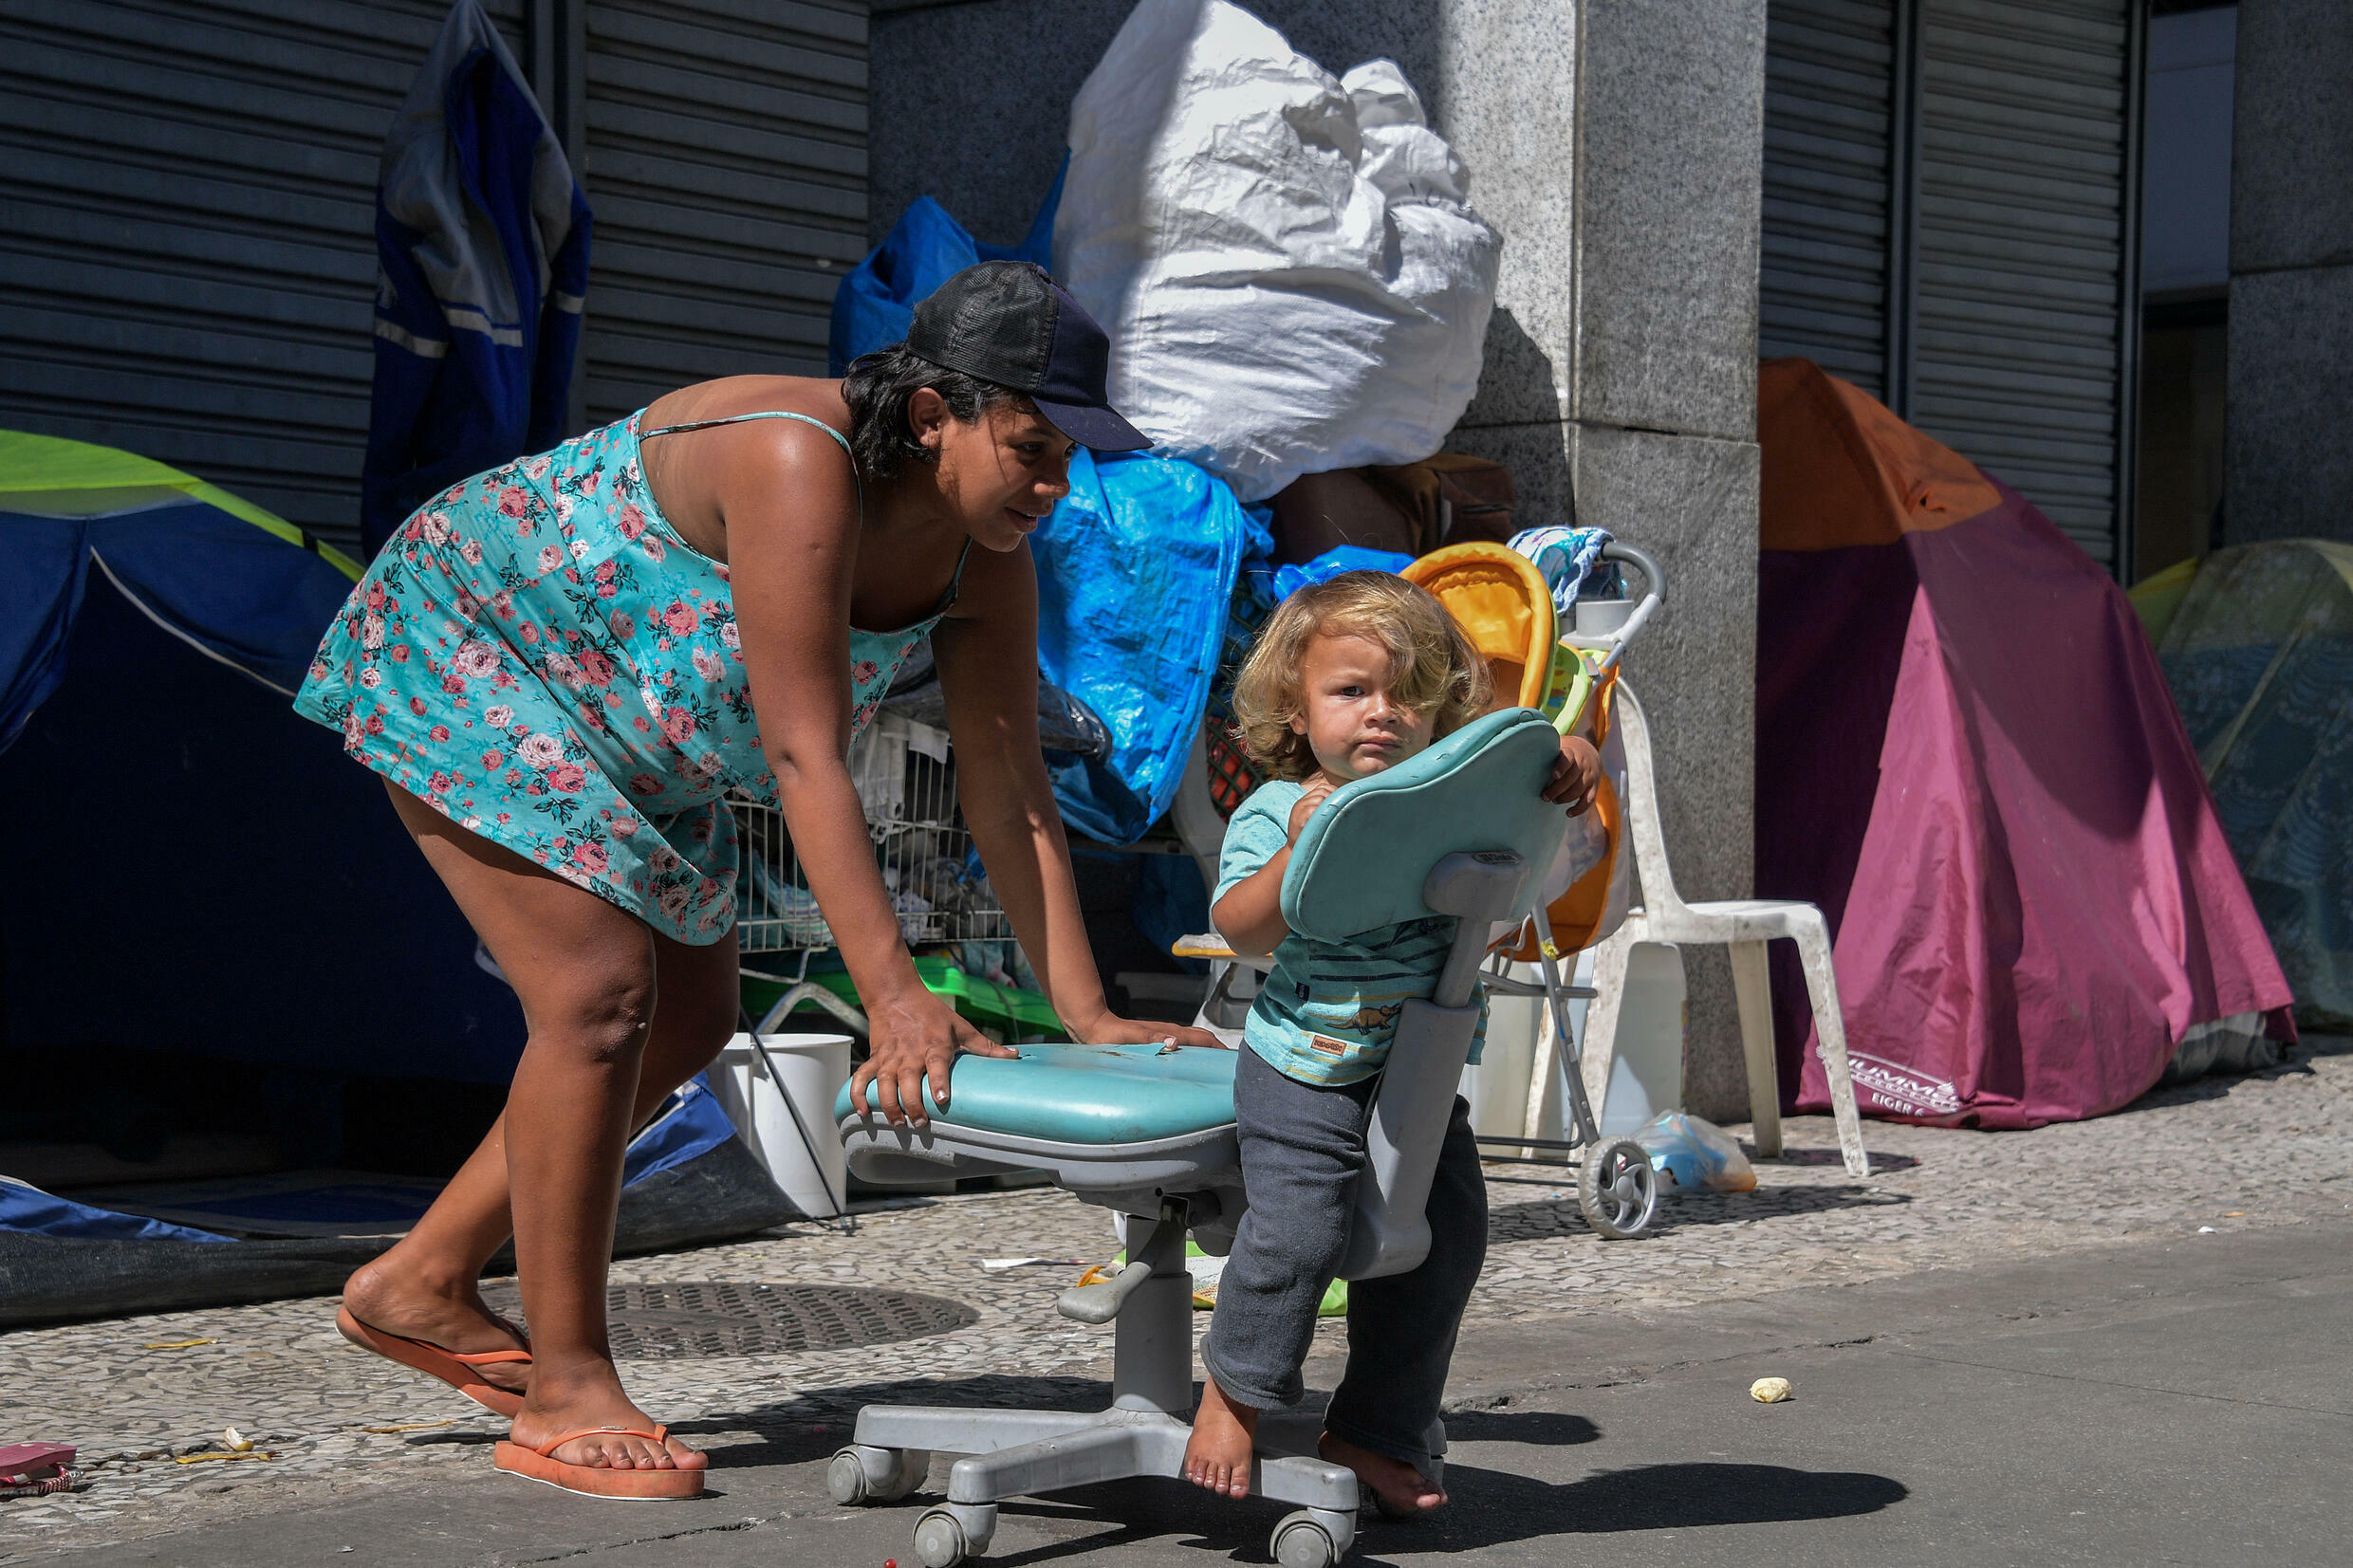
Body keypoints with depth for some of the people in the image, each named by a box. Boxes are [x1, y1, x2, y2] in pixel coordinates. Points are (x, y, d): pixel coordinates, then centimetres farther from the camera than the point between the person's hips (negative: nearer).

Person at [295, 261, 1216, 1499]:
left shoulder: (986, 562, -12)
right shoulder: (797, 464, -36)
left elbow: (1007, 791, -10)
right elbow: (803, 755, -39)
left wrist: (1085, 1015, -16)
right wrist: (893, 996, -43)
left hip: (621, 724, 9)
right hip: (464, 651, -9)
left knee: (689, 1022, 8)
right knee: (601, 996, -18)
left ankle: (423, 1284, 20)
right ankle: (566, 1390, -7)